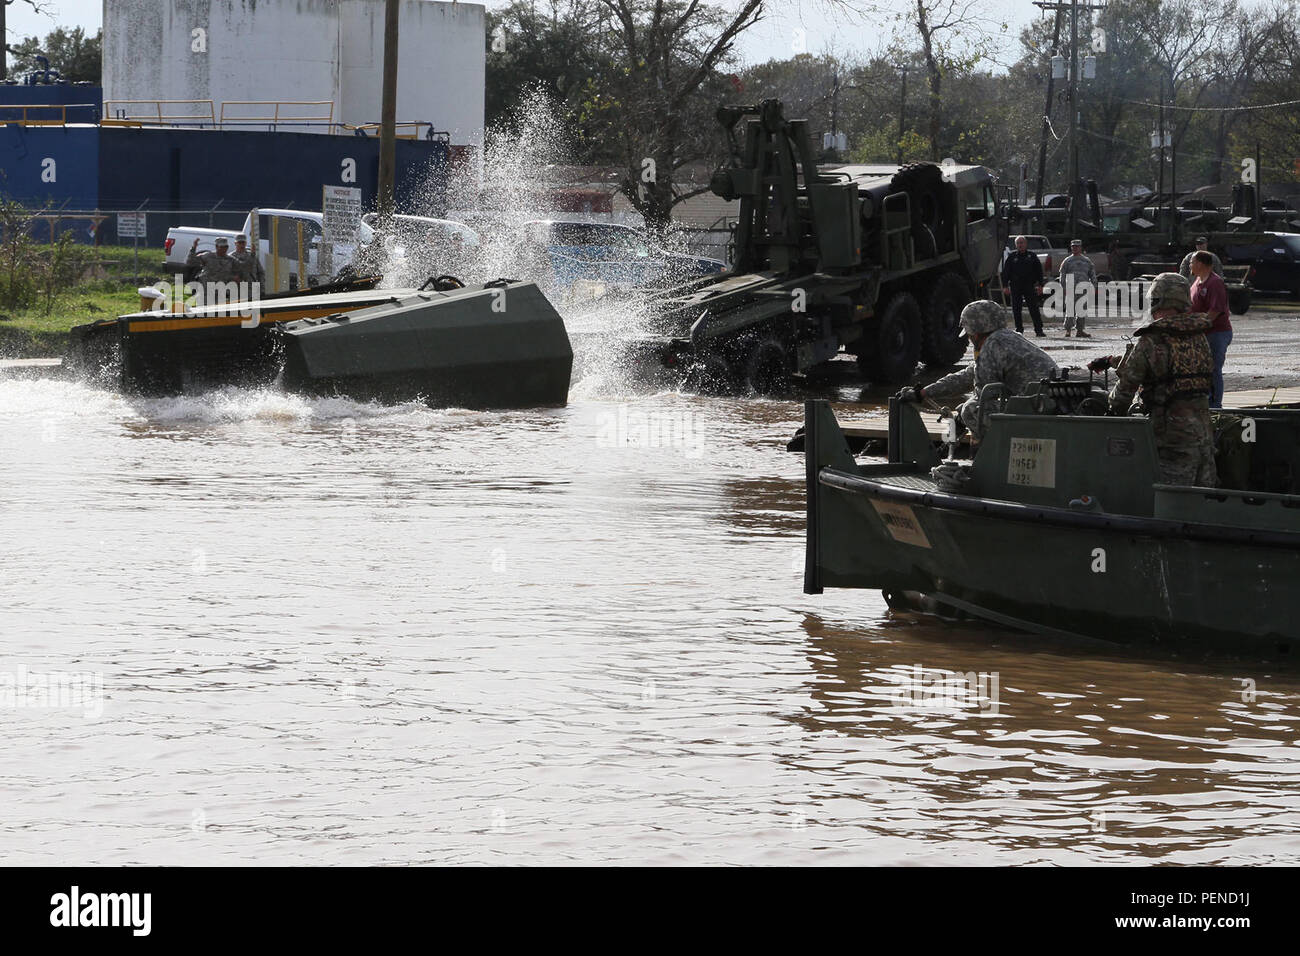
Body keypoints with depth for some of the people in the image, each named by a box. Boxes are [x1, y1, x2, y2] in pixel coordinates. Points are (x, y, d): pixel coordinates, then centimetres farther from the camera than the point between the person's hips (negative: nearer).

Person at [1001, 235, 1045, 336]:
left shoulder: (1032, 256, 8)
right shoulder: (1012, 257, 9)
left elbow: (1039, 271, 9)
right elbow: (1005, 272, 9)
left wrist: (1040, 285, 2)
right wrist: (1005, 285, 0)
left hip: (1029, 286, -1)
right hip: (1015, 287, 1)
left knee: (1034, 309, -6)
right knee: (1016, 309, 2)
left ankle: (1039, 330, -6)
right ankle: (1019, 329, 11)